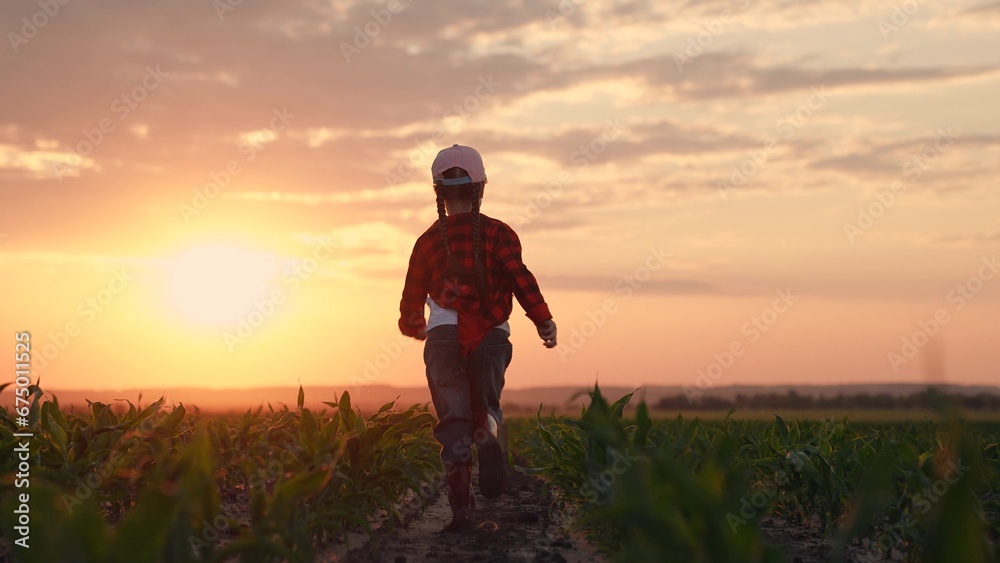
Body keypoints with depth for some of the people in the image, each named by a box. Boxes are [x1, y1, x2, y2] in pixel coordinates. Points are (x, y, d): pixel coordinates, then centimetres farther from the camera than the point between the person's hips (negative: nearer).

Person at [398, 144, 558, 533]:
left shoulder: (429, 240, 11)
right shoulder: (497, 233, 6)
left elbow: (413, 293, 17)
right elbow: (519, 276, -9)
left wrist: (413, 327, 36)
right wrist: (543, 319, -12)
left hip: (443, 336, 0)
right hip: (491, 336, 0)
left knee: (453, 420, 1)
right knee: (485, 404, 17)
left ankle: (462, 507, -12)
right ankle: (488, 435, -20)